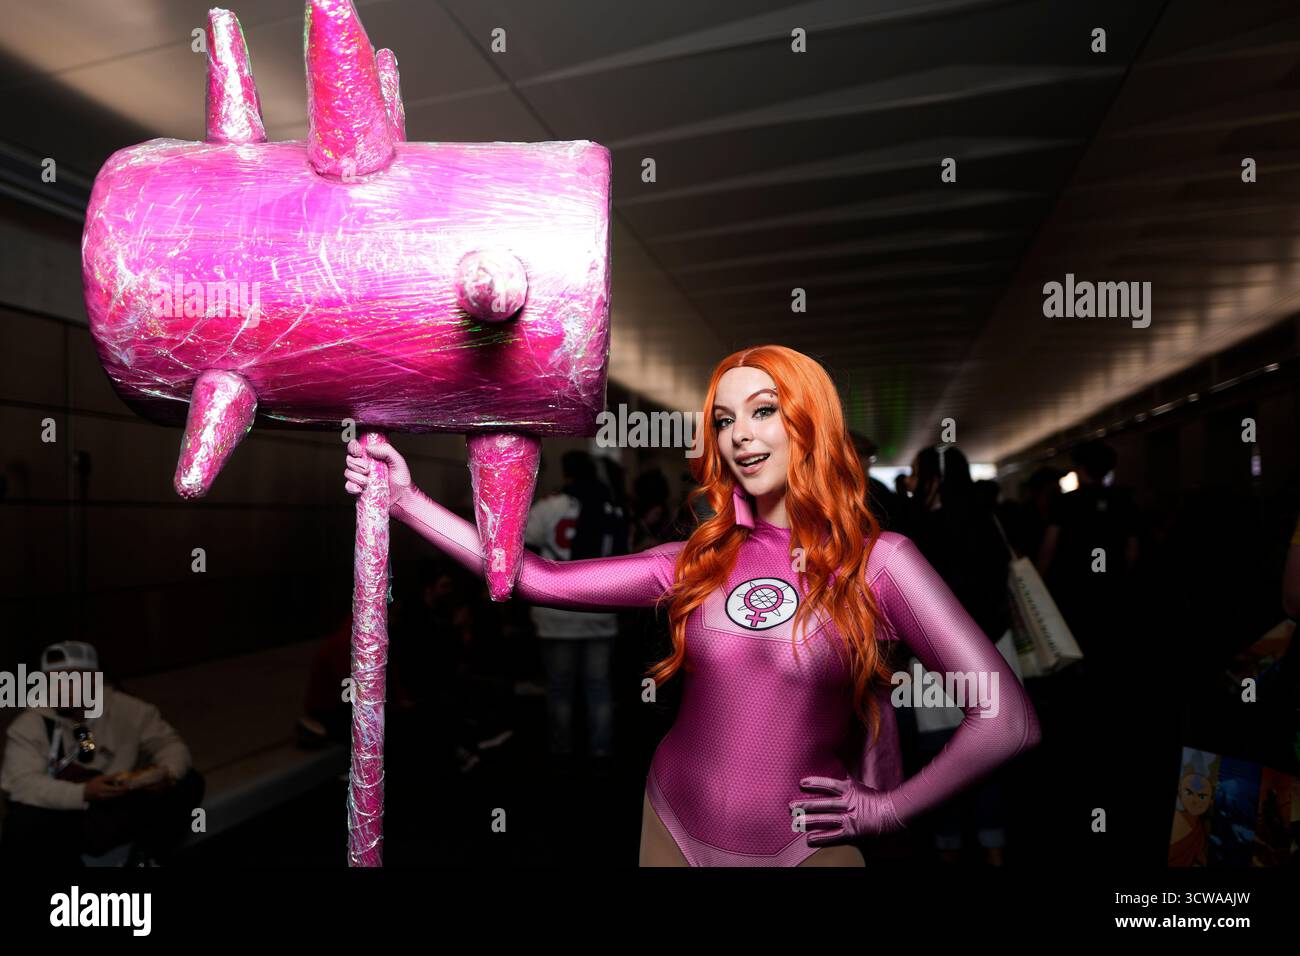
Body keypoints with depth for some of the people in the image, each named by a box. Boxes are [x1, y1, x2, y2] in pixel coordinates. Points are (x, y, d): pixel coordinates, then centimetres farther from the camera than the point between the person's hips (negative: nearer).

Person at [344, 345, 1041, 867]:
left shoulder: (877, 562, -9)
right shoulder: (700, 561, 1)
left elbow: (1008, 722, -10)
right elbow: (541, 580, -5)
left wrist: (889, 809, -7)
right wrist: (407, 500, -8)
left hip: (803, 845, -3)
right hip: (674, 828, 4)